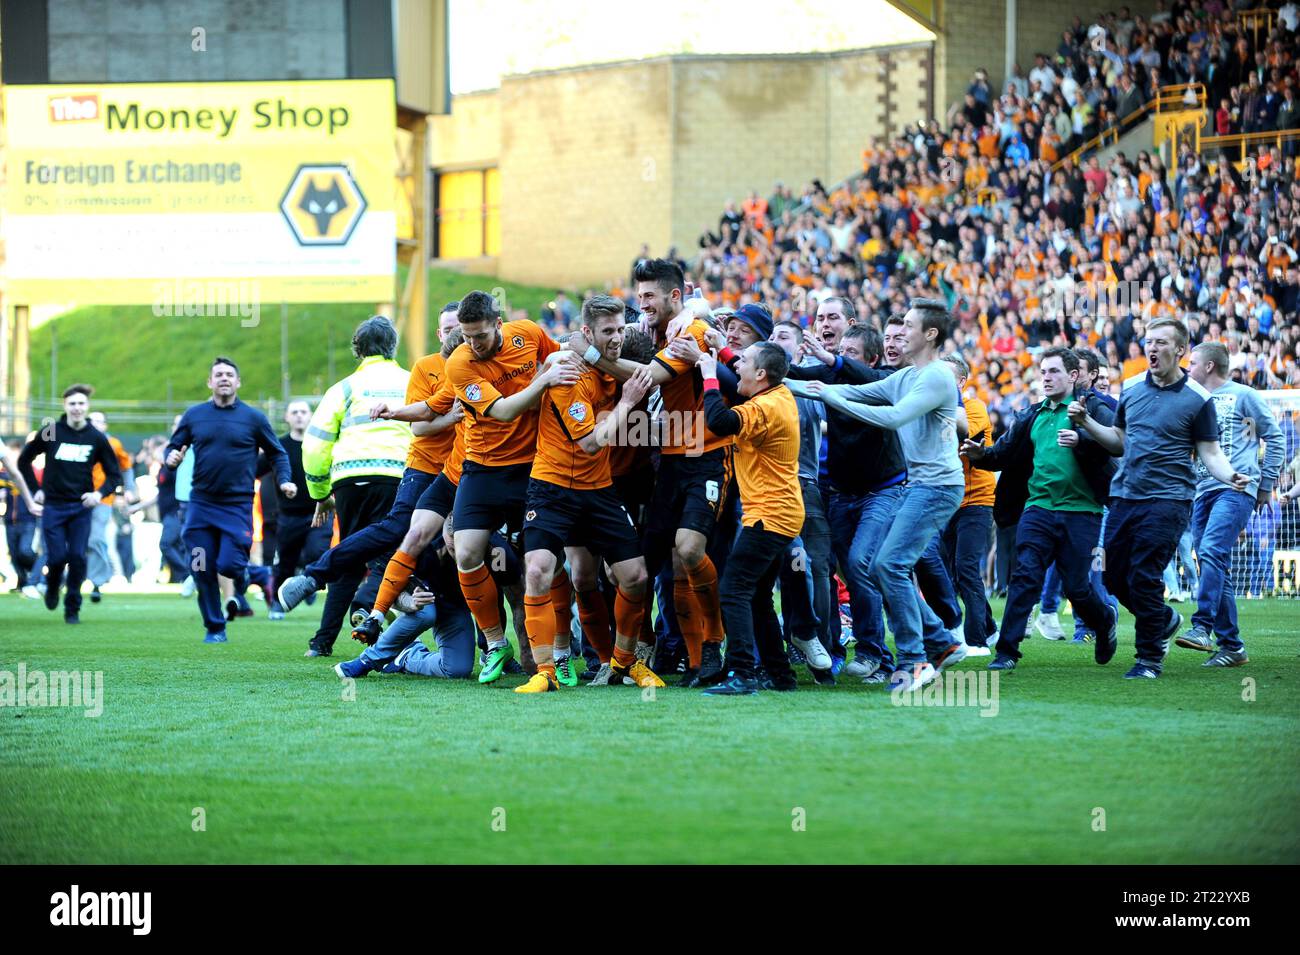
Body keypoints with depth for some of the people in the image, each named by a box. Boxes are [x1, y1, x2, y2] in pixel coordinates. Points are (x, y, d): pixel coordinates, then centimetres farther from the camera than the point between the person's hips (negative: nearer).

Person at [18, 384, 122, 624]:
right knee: (57, 557, -7)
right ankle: (52, 587, 26)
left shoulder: (97, 438, 0)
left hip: (81, 507, 1)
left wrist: (99, 493, -10)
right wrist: (36, 489, 5)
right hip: (53, 507, -1)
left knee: (78, 557, -7)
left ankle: (73, 608, 7)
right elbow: (24, 460, 11)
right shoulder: (50, 432, -2)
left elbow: (114, 474, 7)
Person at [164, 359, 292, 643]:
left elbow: (277, 453, 11)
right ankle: (214, 628, 14)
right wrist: (171, 459, -9)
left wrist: (284, 481, -6)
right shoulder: (194, 415, 7)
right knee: (203, 571, 0)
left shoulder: (253, 417, 2)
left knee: (229, 565, -15)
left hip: (237, 505, -2)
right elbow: (174, 447, 15)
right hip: (201, 503, 2)